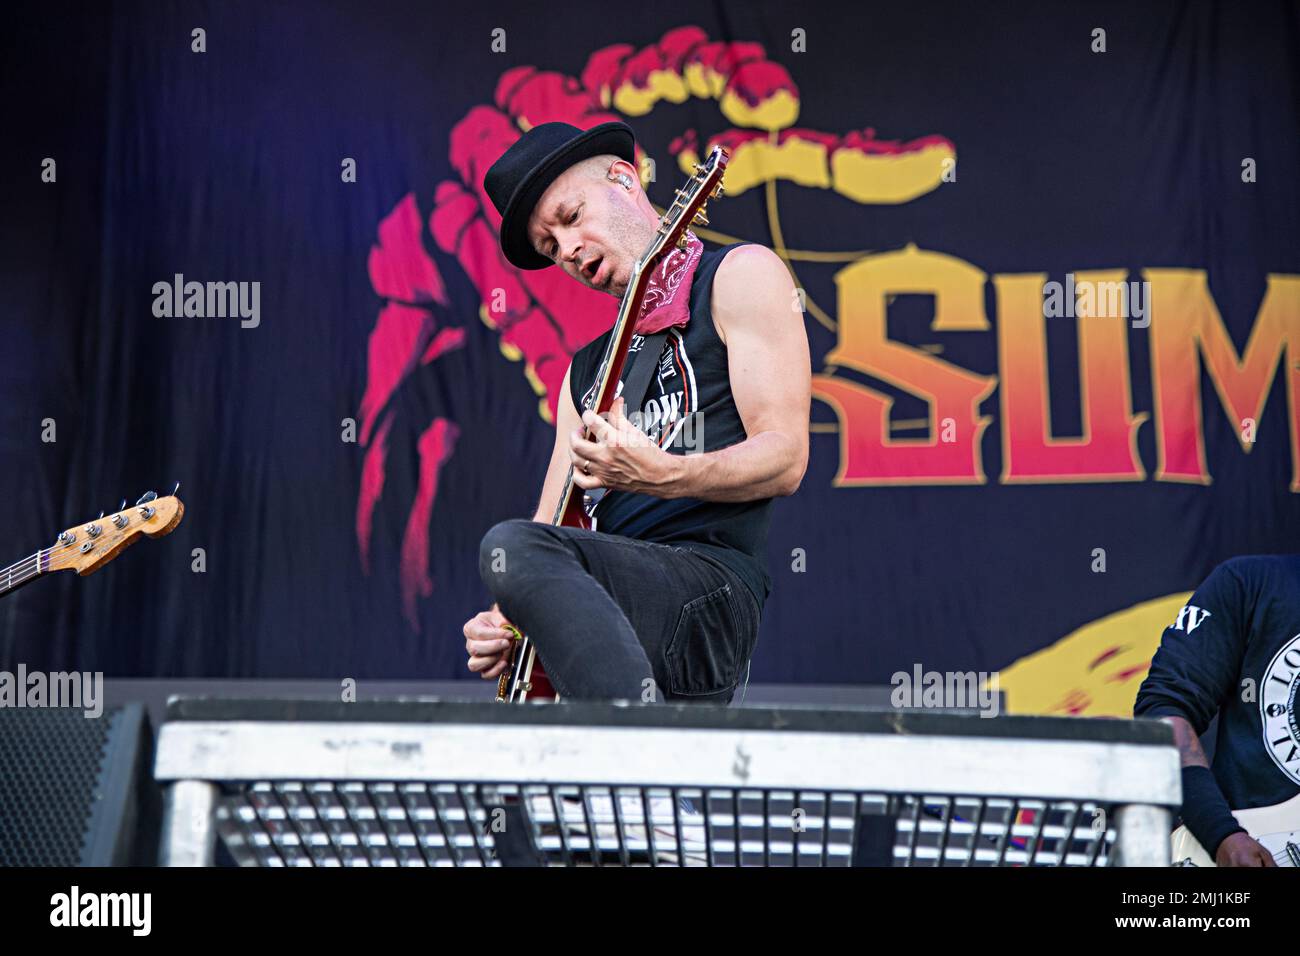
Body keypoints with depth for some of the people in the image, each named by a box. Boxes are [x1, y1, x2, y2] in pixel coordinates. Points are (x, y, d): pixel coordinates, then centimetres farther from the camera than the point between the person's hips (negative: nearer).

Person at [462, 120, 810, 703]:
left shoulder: (741, 274, 8)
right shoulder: (586, 368, 27)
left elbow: (785, 459, -5)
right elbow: (553, 528, 22)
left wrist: (658, 475, -23)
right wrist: (502, 625, 1)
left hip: (712, 580, -6)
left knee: (513, 548, -33)